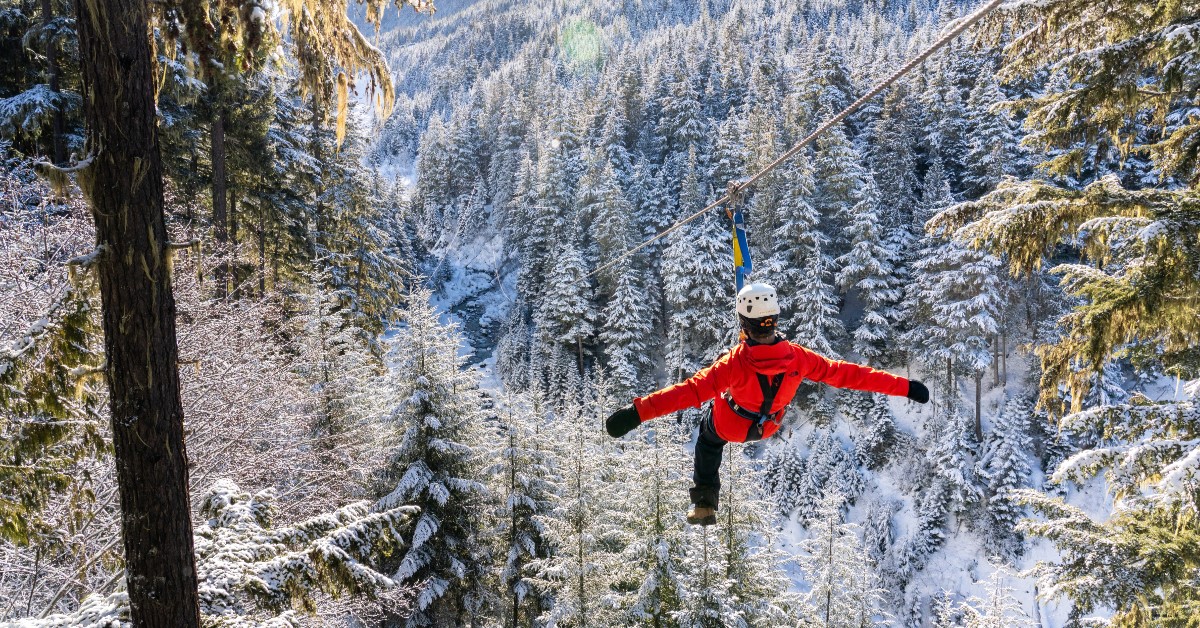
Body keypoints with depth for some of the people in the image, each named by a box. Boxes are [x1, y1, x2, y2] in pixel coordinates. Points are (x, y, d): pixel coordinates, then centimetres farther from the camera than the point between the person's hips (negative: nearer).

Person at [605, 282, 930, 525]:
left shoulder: (736, 363, -41)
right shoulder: (797, 357, -32)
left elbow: (692, 390, -47)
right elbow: (845, 373, -27)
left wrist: (638, 411, -52)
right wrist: (905, 387, -19)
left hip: (730, 426, -3)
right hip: (768, 427, 3)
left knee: (708, 441, 32)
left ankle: (705, 499, 32)